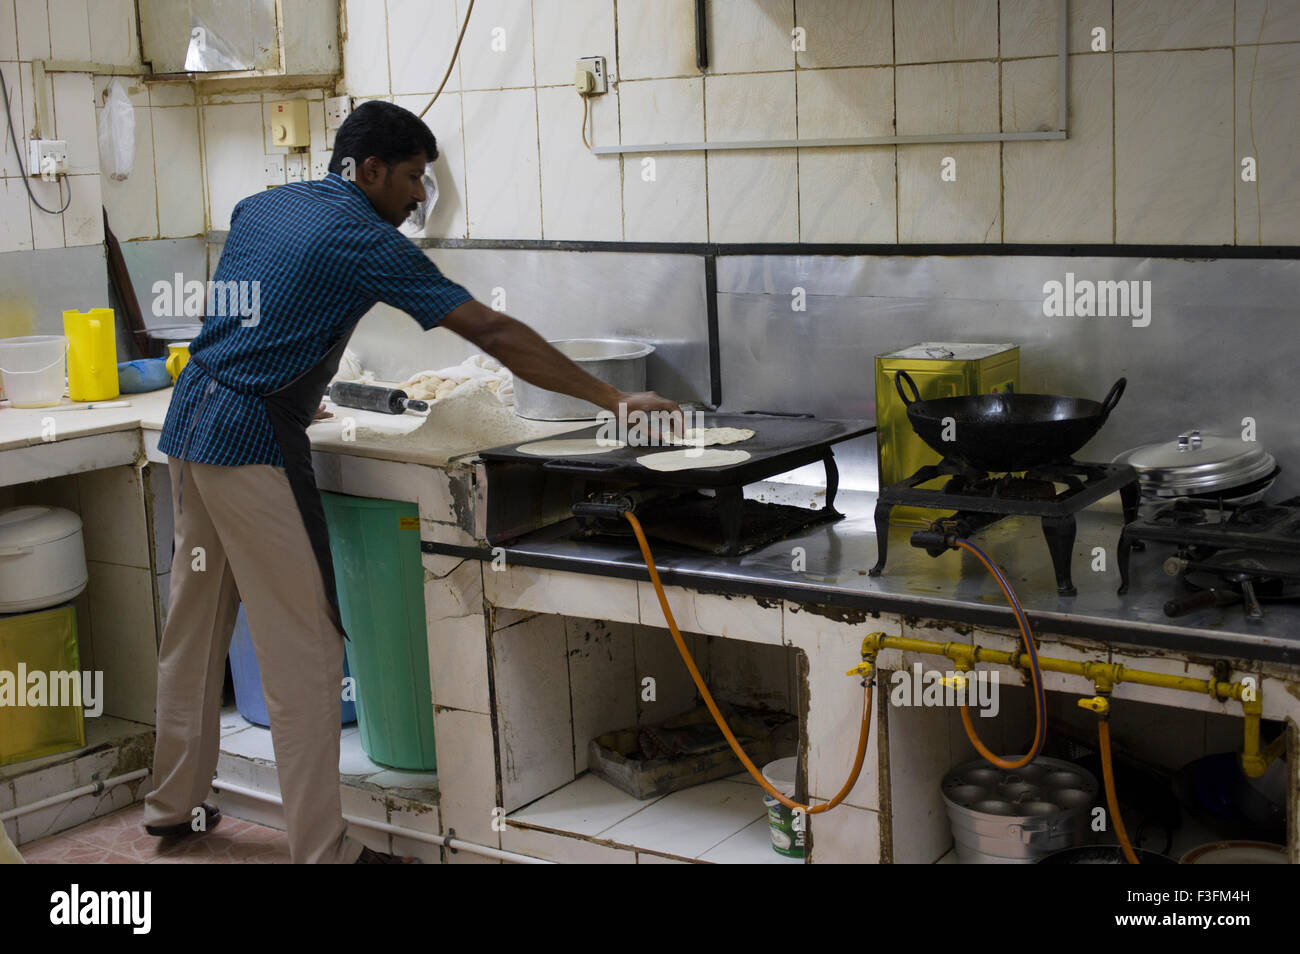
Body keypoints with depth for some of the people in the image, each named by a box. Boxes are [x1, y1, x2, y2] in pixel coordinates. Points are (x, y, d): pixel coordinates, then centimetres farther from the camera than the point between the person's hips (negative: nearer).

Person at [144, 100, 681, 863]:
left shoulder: (258, 207, 14)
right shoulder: (366, 240, -9)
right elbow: (493, 333, -12)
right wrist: (613, 399, -11)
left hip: (189, 427, 9)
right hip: (253, 445, -9)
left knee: (195, 626, 18)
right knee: (303, 648, -5)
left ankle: (175, 805, 31)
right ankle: (322, 848, -1)